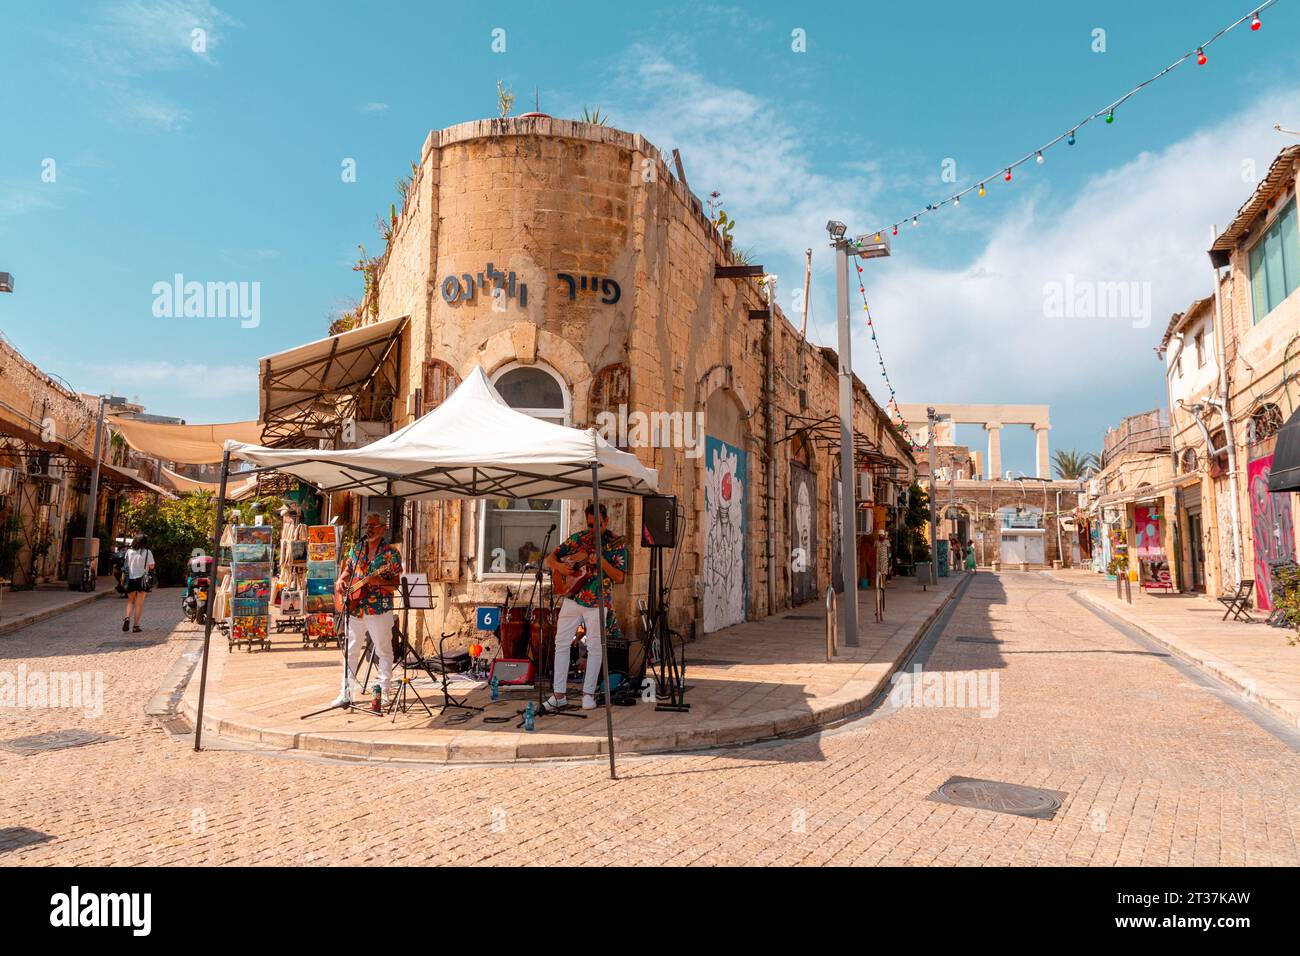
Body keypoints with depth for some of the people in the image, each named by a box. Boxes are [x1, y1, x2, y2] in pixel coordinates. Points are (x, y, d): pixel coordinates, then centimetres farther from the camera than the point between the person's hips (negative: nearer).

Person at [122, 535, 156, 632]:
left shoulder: (129, 551, 1)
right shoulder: (147, 552, -8)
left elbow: (125, 564, 5)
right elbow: (151, 566, -7)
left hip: (130, 579, 2)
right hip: (142, 579, -2)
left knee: (130, 602, 16)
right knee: (139, 604, 4)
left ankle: (127, 618, -9)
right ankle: (136, 626, 4)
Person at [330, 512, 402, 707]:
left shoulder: (391, 553, -6)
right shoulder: (356, 549, 9)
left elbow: (395, 584, -8)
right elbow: (347, 570, 20)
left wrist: (379, 582, -26)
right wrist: (340, 581, 0)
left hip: (379, 610, -5)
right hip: (355, 609, 5)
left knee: (383, 651, 3)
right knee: (351, 651, 10)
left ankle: (383, 692, 12)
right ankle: (347, 693, 18)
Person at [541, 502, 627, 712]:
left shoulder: (616, 545, -4)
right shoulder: (577, 538, 5)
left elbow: (619, 578, -10)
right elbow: (551, 557, 10)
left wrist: (603, 562, -24)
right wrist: (559, 566, -12)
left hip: (597, 602, -3)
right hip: (572, 597, 3)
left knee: (595, 647, 2)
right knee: (561, 643, 2)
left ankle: (588, 693, 16)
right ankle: (559, 694, 10)